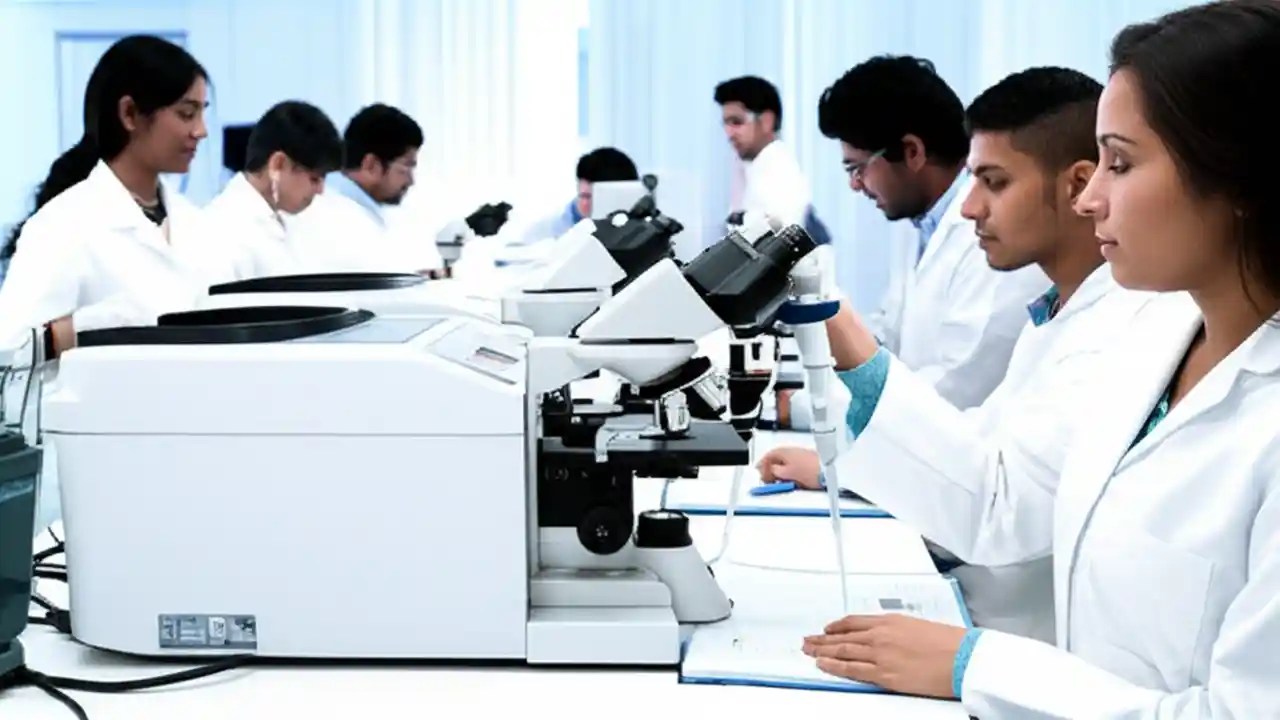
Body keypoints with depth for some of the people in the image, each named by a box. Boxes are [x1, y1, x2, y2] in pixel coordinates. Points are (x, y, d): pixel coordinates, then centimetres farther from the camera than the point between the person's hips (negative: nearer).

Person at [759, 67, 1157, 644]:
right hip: (979, 619, 9)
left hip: (1045, 664, -9)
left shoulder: (1126, 333, -21)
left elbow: (1002, 500, -31)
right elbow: (976, 441, 15)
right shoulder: (1063, 313, 12)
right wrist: (838, 465, 1)